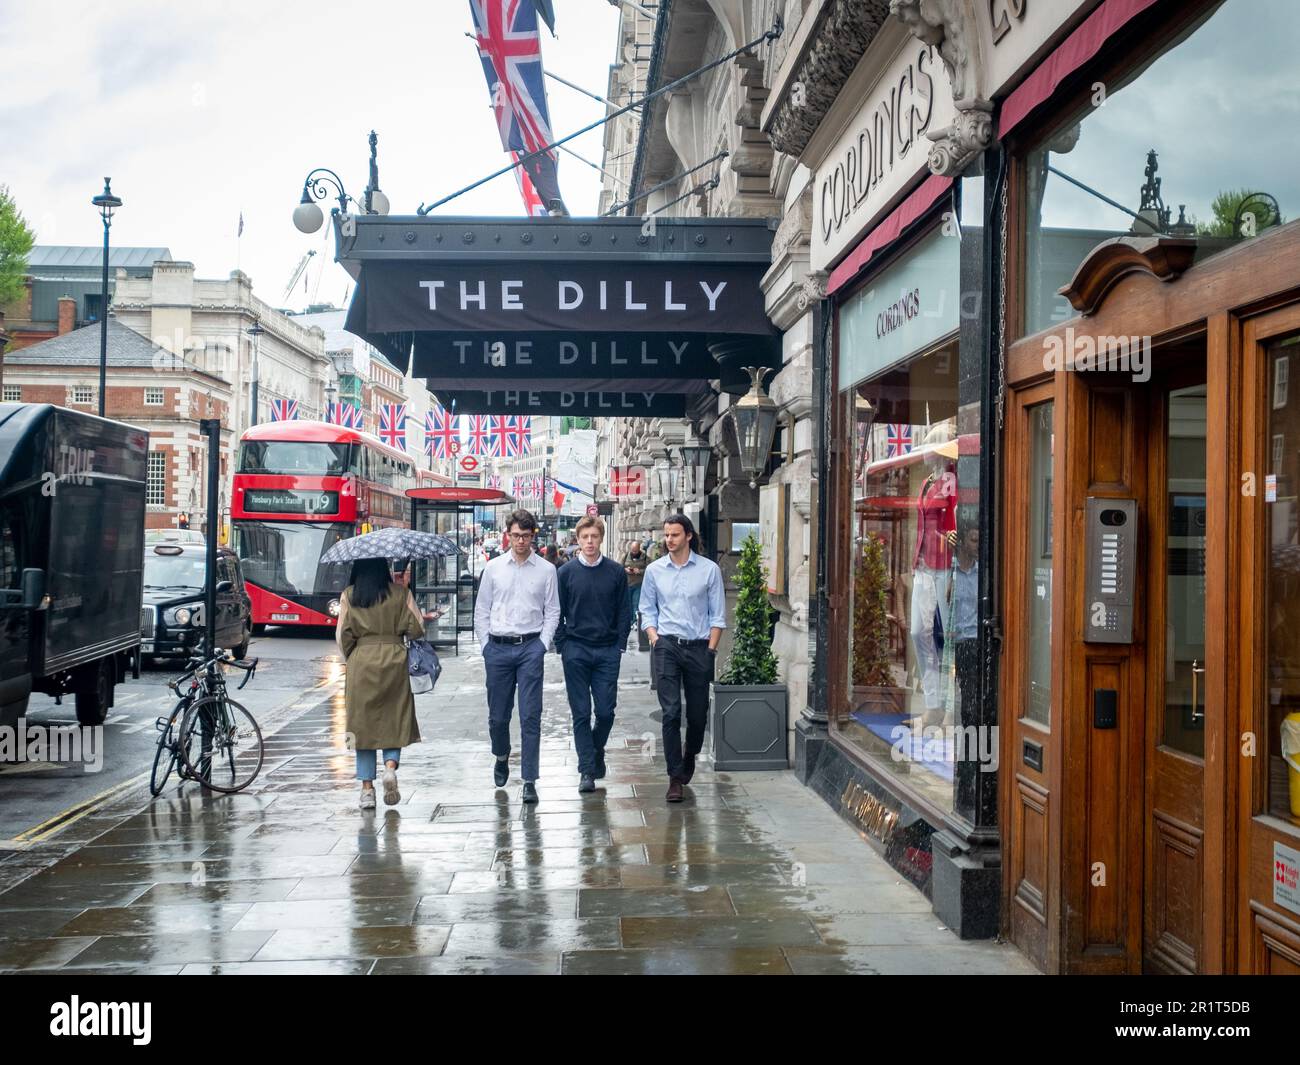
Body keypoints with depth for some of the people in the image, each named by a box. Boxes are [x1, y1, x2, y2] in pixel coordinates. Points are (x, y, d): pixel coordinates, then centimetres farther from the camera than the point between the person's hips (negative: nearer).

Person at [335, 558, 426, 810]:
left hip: (360, 662, 0)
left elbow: (342, 635, -1)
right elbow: (416, 629, -1)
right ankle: (390, 766, -13)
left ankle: (367, 788, 6)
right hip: (393, 661, 0)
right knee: (394, 719, 11)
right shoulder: (400, 593, -1)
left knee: (363, 722, 7)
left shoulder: (349, 595, -1)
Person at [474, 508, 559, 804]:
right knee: (498, 715, 10)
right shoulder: (493, 568, 6)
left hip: (530, 647, -2)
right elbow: (481, 610, 10)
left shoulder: (546, 570, 2)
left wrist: (542, 644, -3)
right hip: (497, 647, 2)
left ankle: (529, 781, 0)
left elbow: (552, 611, 5)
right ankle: (502, 758, 38)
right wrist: (486, 645, 4)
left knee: (530, 716, -5)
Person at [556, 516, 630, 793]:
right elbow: (558, 613, 6)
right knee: (581, 713, 2)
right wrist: (562, 645, -1)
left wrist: (620, 644, 0)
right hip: (576, 650, 0)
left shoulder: (616, 572, 3)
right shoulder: (566, 572, 2)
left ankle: (597, 749, 30)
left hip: (607, 651, 1)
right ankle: (587, 771, 9)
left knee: (606, 711, 1)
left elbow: (624, 612, 7)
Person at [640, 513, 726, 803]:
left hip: (698, 647, 0)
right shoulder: (654, 570, 6)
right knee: (671, 712, -7)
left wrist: (710, 648, -3)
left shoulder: (709, 569, 1)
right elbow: (647, 610, 13)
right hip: (666, 646, 0)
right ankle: (675, 777, -2)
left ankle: (690, 755, 38)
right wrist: (654, 639, -1)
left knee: (698, 712, 9)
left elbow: (718, 614, 3)